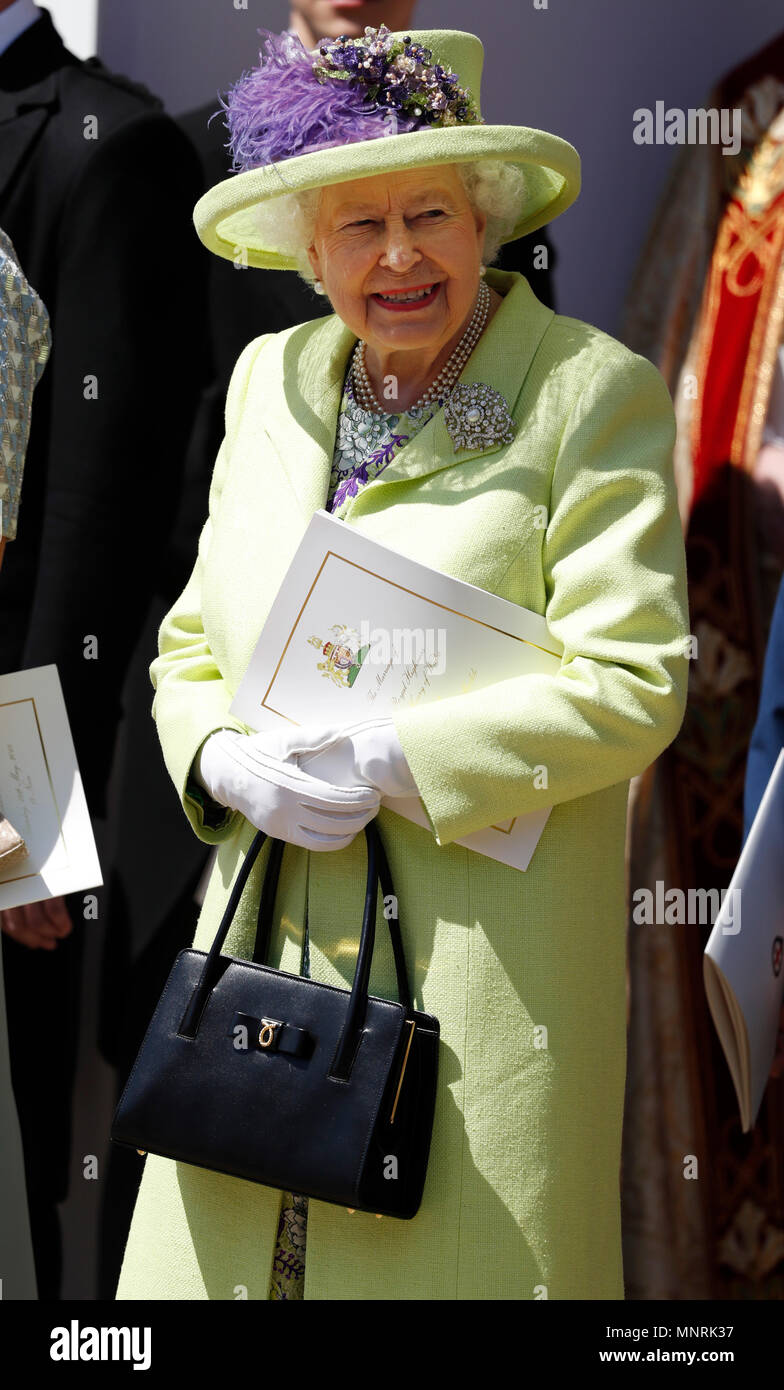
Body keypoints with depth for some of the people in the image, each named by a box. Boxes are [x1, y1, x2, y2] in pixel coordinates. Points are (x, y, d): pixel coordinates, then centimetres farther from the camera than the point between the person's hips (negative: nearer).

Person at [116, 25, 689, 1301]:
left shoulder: (594, 392, -5)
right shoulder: (270, 382, 13)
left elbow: (632, 684, -11)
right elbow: (190, 646, 16)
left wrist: (391, 763, -16)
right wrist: (228, 764, -5)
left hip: (484, 956, -5)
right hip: (262, 947, 5)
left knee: (448, 1258, 0)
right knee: (216, 1253, 8)